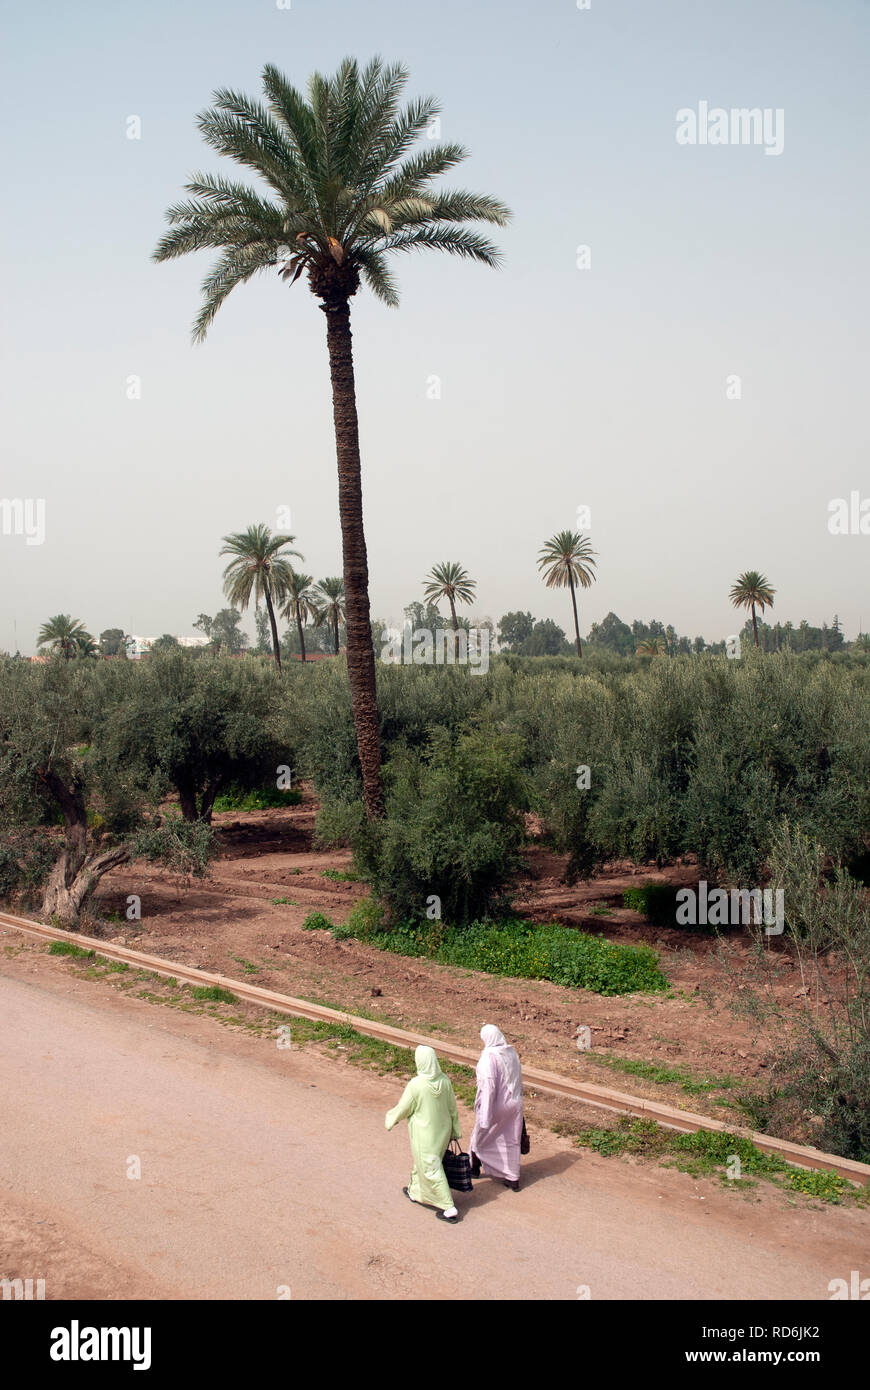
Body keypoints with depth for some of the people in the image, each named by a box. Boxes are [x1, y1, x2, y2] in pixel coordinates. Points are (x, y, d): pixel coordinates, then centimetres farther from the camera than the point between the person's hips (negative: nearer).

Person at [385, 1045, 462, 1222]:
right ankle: (415, 1192, 47)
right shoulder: (444, 1080, -13)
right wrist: (455, 1131, 11)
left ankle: (449, 1209, 11)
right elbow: (452, 1108, -2)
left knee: (431, 1169, 8)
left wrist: (390, 1117, 7)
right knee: (421, 1161, 28)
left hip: (424, 1134, -6)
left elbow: (403, 1109, -14)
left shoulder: (415, 1085, -28)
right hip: (442, 1130, 6)